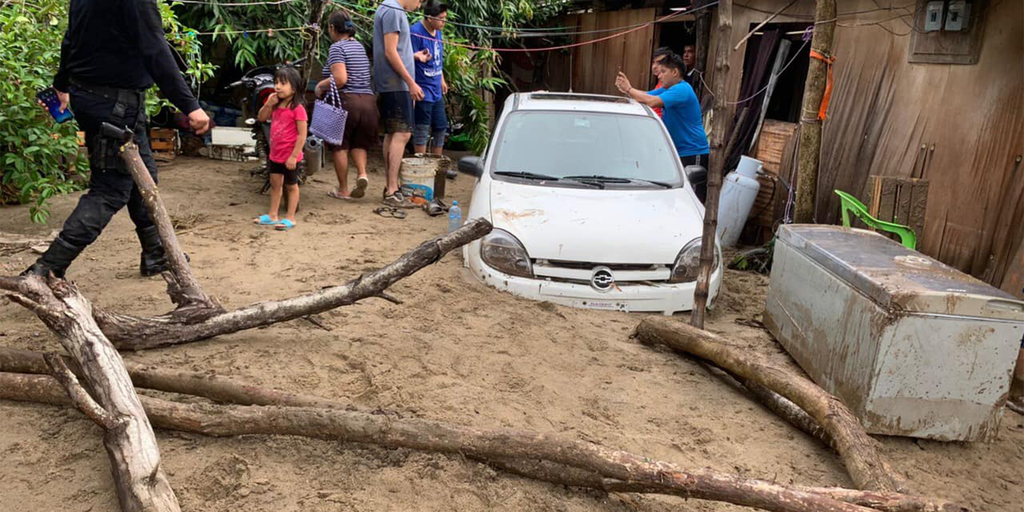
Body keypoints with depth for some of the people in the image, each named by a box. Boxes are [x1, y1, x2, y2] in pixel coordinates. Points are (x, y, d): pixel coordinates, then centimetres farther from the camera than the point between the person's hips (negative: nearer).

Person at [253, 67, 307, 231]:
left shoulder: (297, 109, -20)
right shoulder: (276, 105, 4)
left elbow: (302, 135, -21)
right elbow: (262, 118, 12)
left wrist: (293, 156, -23)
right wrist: (268, 104, -7)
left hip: (290, 156, -8)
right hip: (275, 154, 8)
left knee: (291, 186, 7)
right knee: (275, 184, 16)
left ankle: (290, 218, 15)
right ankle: (272, 215, 27)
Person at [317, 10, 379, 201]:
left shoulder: (337, 47, -7)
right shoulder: (359, 46, 16)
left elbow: (340, 79, -19)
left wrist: (320, 86, -3)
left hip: (346, 101, -6)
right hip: (368, 100, 7)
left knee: (340, 146, 6)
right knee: (358, 143, 19)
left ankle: (343, 189, 12)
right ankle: (362, 173, -5)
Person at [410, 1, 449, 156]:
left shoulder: (438, 32, 10)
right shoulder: (416, 32, -16)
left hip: (436, 91, 9)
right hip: (423, 91, -9)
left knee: (441, 128, 15)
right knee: (422, 131, -2)